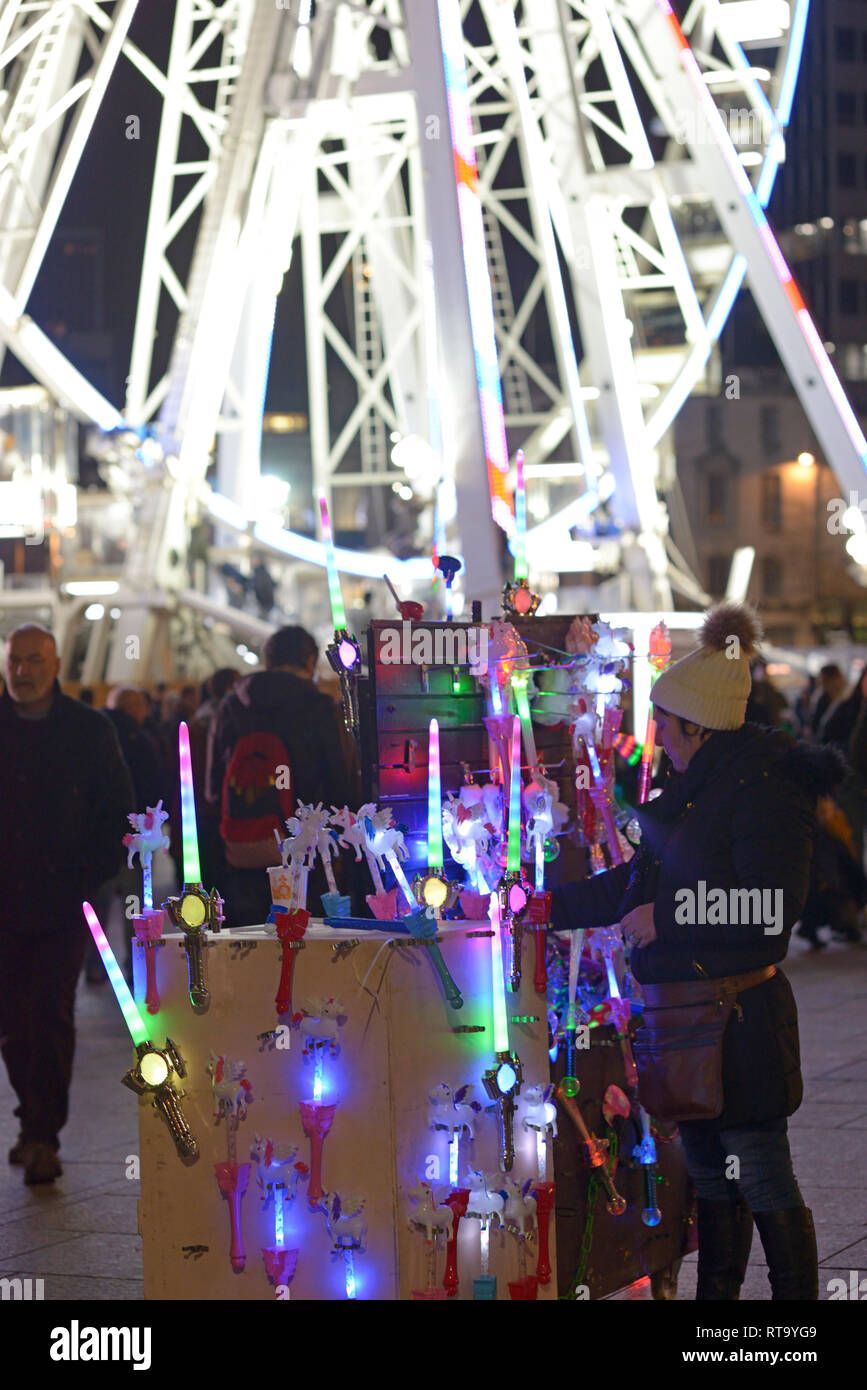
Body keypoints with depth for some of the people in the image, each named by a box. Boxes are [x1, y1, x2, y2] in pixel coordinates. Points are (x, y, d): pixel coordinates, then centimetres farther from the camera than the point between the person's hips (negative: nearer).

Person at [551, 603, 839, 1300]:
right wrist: (548, 905, 22)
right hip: (687, 1016, 9)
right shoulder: (691, 786, 16)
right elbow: (640, 881, 25)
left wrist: (667, 915, -14)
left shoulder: (763, 788, -14)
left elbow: (769, 908, -21)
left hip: (740, 1018, -9)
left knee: (763, 1184, -5)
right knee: (710, 1181, 15)